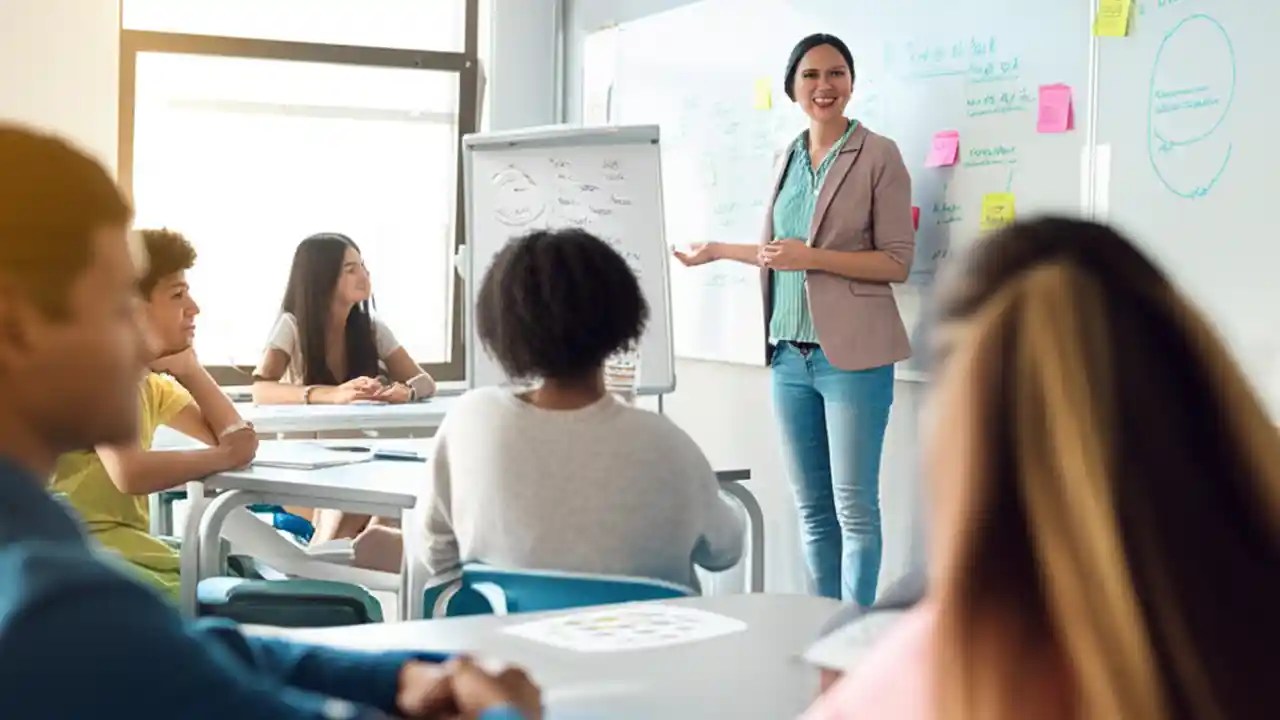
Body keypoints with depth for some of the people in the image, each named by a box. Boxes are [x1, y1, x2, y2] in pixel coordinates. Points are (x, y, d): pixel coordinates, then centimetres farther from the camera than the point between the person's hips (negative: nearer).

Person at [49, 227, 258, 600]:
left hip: (134, 548, 9)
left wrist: (189, 367, 2)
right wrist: (223, 456, -13)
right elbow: (129, 473, -26)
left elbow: (235, 436, 10)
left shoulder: (150, 382, 17)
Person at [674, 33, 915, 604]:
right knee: (811, 508, 10)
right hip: (790, 354, 6)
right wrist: (716, 251, 26)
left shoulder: (879, 155, -4)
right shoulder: (788, 159, 15)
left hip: (851, 353, -6)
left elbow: (897, 262, -8)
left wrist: (813, 257, -17)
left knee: (855, 507, -4)